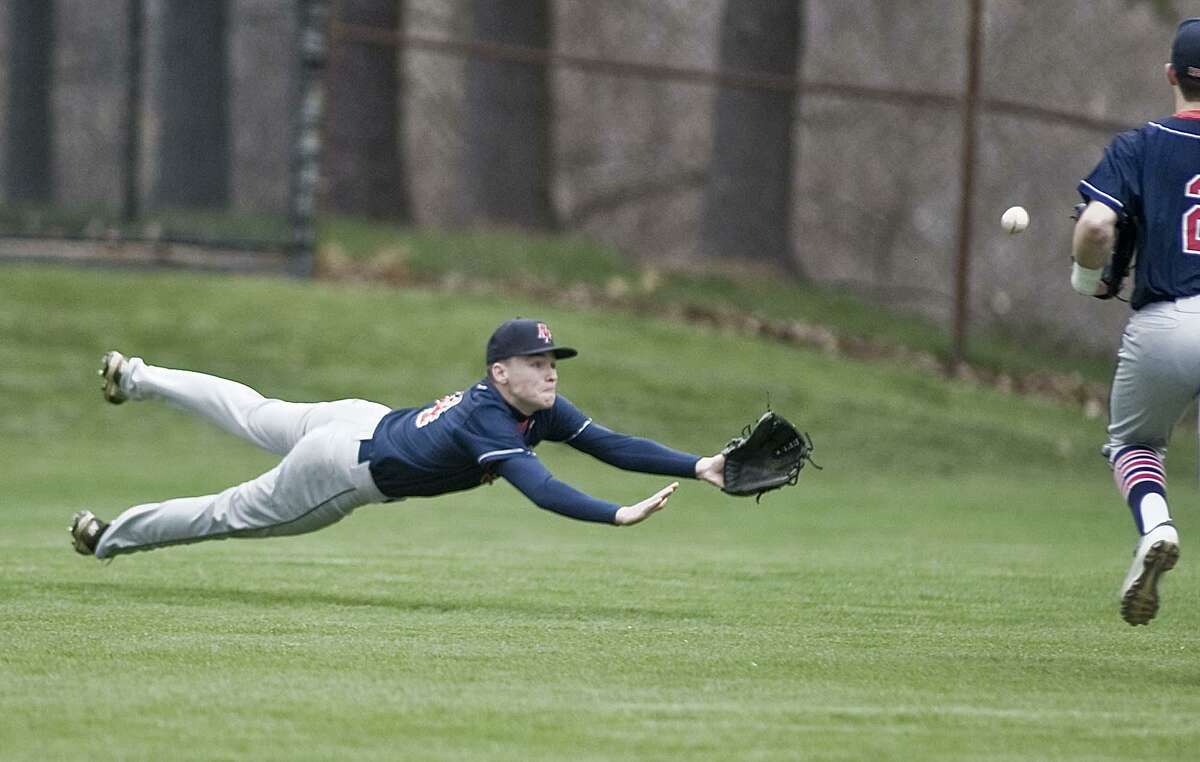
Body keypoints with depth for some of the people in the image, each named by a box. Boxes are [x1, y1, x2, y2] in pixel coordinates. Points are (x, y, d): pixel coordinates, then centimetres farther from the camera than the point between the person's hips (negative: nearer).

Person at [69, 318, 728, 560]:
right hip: (344, 468, -8)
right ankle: (108, 538, 29)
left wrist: (697, 467, -27)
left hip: (363, 422, 8)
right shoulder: (489, 423, -37)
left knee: (254, 416, 28)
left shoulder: (541, 410, -12)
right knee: (235, 513, 11)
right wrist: (619, 515, -60)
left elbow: (610, 445, -16)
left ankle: (136, 378, 46)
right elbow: (540, 489, -51)